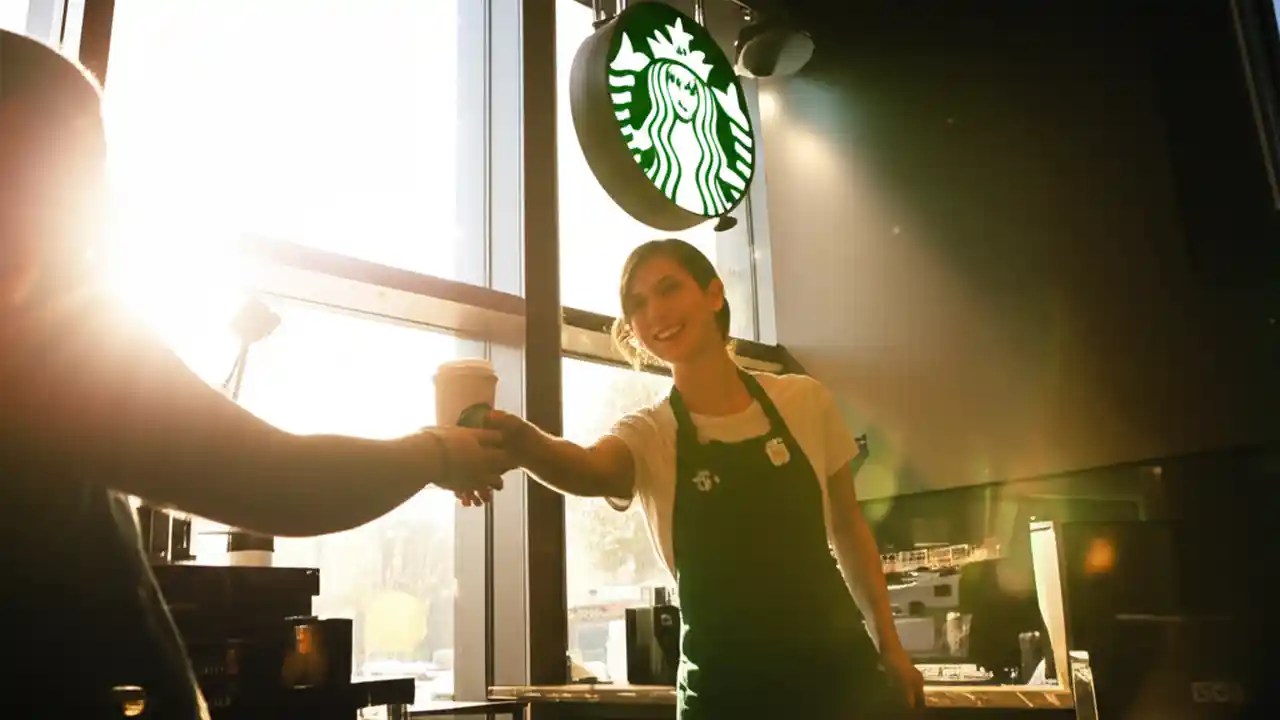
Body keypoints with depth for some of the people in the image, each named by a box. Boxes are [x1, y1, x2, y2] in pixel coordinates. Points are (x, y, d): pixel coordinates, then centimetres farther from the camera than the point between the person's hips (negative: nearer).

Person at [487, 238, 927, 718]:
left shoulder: (805, 401, -1)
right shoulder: (649, 433, -8)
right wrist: (519, 439, -52)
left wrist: (889, 644, 10)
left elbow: (848, 526, 10)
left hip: (840, 670, 2)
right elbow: (589, 471, -32)